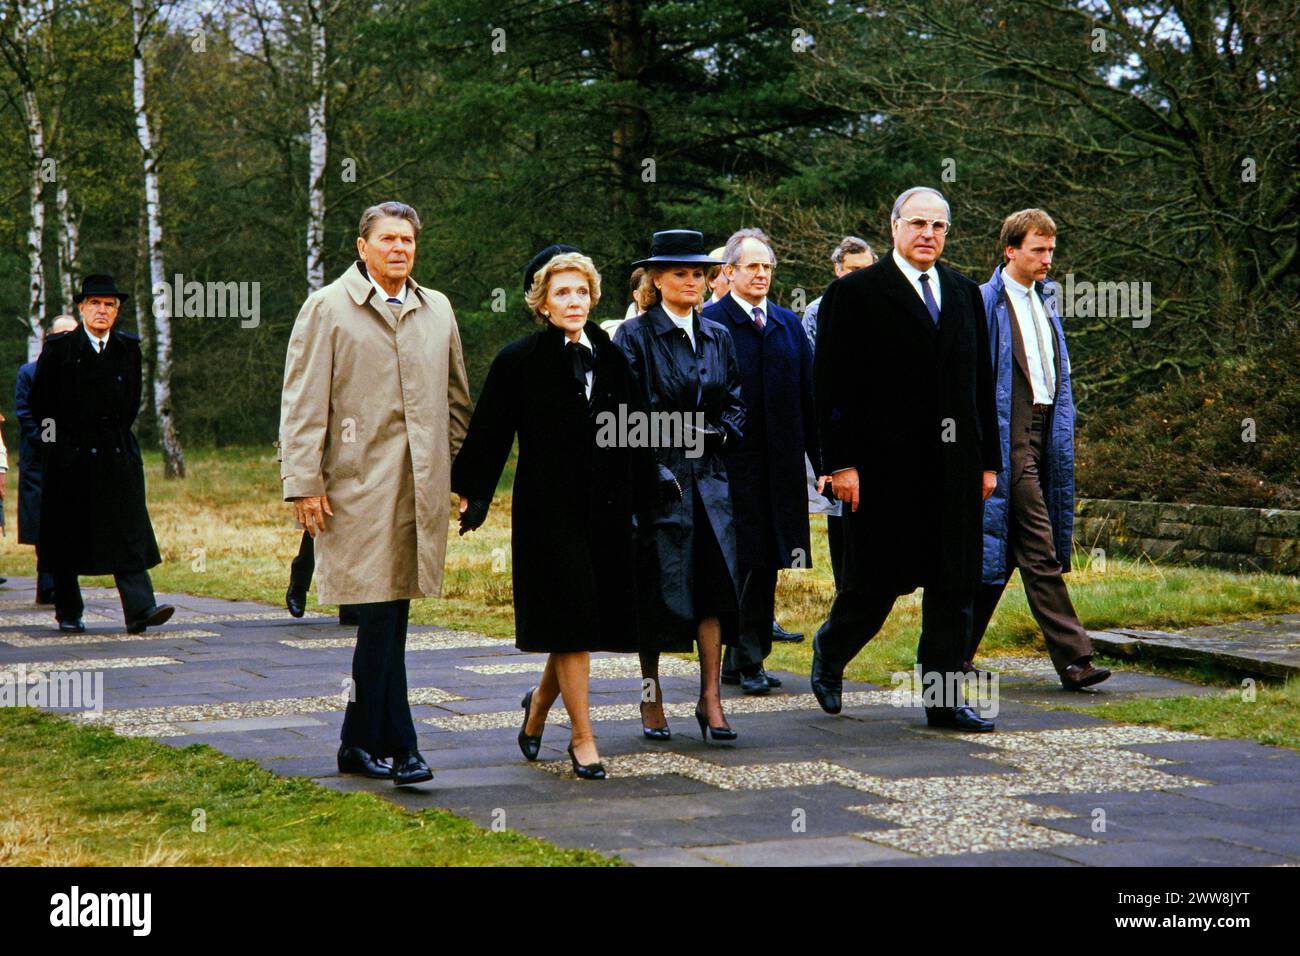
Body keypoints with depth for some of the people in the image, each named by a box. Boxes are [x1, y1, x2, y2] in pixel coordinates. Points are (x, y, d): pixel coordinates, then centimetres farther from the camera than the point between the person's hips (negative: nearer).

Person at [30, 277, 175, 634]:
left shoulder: (128, 348, 7)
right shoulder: (59, 348, -2)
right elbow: (38, 401, 4)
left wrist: (116, 435, 12)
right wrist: (58, 438, 4)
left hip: (117, 453, 2)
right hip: (69, 456, -2)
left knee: (128, 530, -8)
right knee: (66, 535, 4)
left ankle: (140, 608, -16)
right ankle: (68, 613, 16)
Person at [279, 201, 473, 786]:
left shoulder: (437, 311, 17)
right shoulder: (327, 309, 2)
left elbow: (456, 400, 23)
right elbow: (302, 403, -2)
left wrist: (464, 473, 17)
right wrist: (303, 483, -8)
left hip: (421, 487, 5)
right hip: (358, 485, -5)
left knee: (387, 616, 7)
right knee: (380, 614, -9)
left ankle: (360, 745, 16)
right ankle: (396, 747, -7)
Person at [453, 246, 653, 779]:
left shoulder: (611, 359, 10)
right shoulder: (519, 361, -4)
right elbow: (489, 434, -3)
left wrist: (638, 497, 11)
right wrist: (474, 496, -6)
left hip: (605, 513, 5)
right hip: (548, 510, -5)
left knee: (582, 626, 8)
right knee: (570, 622, -4)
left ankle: (539, 705, 33)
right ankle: (582, 738, 4)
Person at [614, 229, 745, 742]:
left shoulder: (717, 336, 14)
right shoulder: (635, 335, -3)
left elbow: (735, 401, 18)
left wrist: (720, 432, 0)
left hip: (708, 476, 4)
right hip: (656, 475, -4)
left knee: (713, 584, -4)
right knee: (655, 591, 0)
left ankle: (711, 699, -2)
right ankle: (652, 697, 12)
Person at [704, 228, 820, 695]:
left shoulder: (788, 323, 14)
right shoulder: (712, 323, -4)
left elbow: (807, 392, 14)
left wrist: (821, 454, 10)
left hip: (780, 462, 6)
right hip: (733, 462, -6)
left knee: (768, 561, 8)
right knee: (742, 560, -5)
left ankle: (746, 659, 16)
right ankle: (745, 660, 0)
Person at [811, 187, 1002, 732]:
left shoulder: (965, 294, 14)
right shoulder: (854, 294, -3)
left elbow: (981, 383, 16)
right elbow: (832, 386, -6)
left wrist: (988, 460, 12)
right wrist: (841, 463, -12)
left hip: (955, 467, 5)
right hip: (885, 466, -5)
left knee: (955, 585, 4)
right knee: (877, 582, 3)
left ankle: (944, 700, 10)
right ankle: (829, 655, 30)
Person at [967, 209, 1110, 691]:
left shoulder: (1044, 302, 17)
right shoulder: (984, 304, -7)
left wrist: (1063, 430, 17)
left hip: (1043, 432, 8)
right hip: (1008, 436, -8)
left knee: (998, 551, 11)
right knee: (1039, 551, -10)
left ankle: (959, 649, 19)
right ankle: (1072, 658, -11)